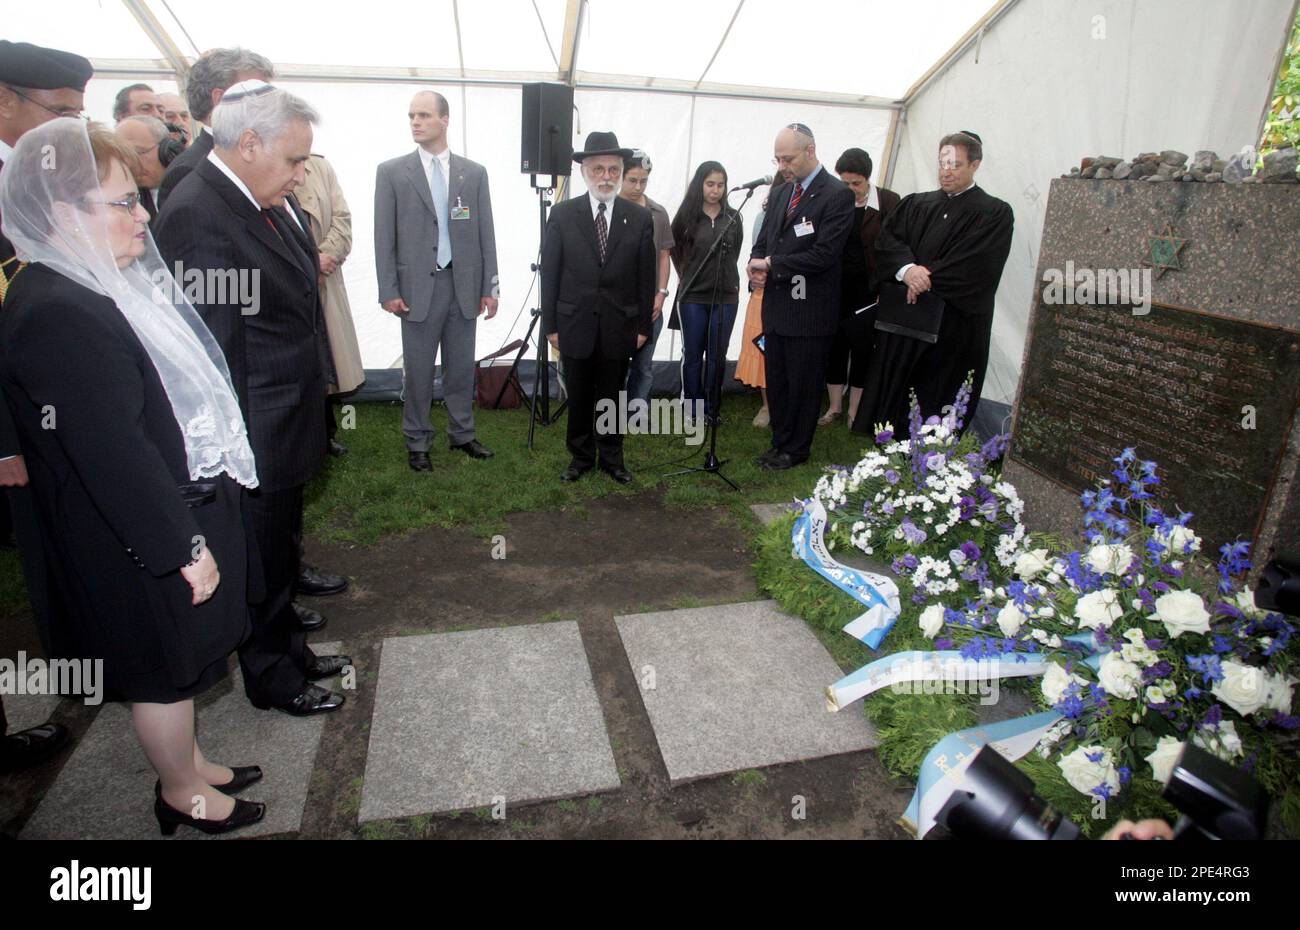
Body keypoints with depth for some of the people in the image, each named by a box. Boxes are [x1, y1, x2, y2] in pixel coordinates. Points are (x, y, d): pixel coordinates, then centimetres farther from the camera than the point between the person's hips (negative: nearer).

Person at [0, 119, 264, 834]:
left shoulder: (102, 285, 5)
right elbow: (114, 456, -27)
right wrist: (185, 547, -21)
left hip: (179, 506, 9)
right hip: (141, 542, -9)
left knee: (178, 659, 24)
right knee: (166, 666, 12)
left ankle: (185, 761, 46)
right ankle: (181, 793, 36)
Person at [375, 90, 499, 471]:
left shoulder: (474, 172, 7)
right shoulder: (391, 172, 3)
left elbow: (485, 234, 6)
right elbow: (384, 237, 1)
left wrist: (489, 287, 2)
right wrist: (388, 291, -6)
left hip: (464, 286, 2)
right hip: (417, 286, -1)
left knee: (461, 367, 10)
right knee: (417, 370, 5)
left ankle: (462, 433, 25)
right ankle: (418, 442, 18)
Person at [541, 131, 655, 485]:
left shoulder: (640, 218, 0)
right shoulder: (562, 214, -1)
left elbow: (647, 277, 2)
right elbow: (549, 273, 0)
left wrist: (644, 325, 1)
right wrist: (550, 324, -1)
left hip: (619, 327, 0)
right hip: (575, 325, 0)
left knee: (611, 398, 11)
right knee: (579, 398, 11)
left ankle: (611, 458, 26)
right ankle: (580, 456, 27)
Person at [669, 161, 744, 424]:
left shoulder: (733, 218, 4)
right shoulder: (686, 216, -2)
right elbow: (675, 251, 10)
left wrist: (724, 277, 14)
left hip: (726, 297, 2)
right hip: (693, 297, -2)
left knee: (717, 355, 7)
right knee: (692, 355, 4)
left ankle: (711, 409, 18)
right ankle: (692, 410, 15)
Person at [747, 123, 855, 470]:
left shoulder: (838, 195, -11)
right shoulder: (779, 193, 12)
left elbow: (824, 254, -18)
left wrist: (771, 264, -14)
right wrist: (756, 265, -5)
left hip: (810, 311, -7)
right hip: (776, 307, 7)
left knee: (803, 385, 5)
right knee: (776, 382, 14)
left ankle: (796, 450, 20)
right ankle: (780, 443, 28)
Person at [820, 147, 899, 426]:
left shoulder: (888, 202, -3)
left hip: (868, 290, -2)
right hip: (836, 290, 2)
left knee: (862, 350, 4)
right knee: (835, 348, 8)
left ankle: (854, 412, 17)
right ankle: (835, 407, 24)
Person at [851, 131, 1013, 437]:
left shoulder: (995, 213, 0)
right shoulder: (914, 204, 14)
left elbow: (977, 265, -12)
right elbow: (886, 239, -1)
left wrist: (926, 275, -14)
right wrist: (907, 269, -20)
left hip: (954, 326, -4)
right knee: (891, 393, 7)